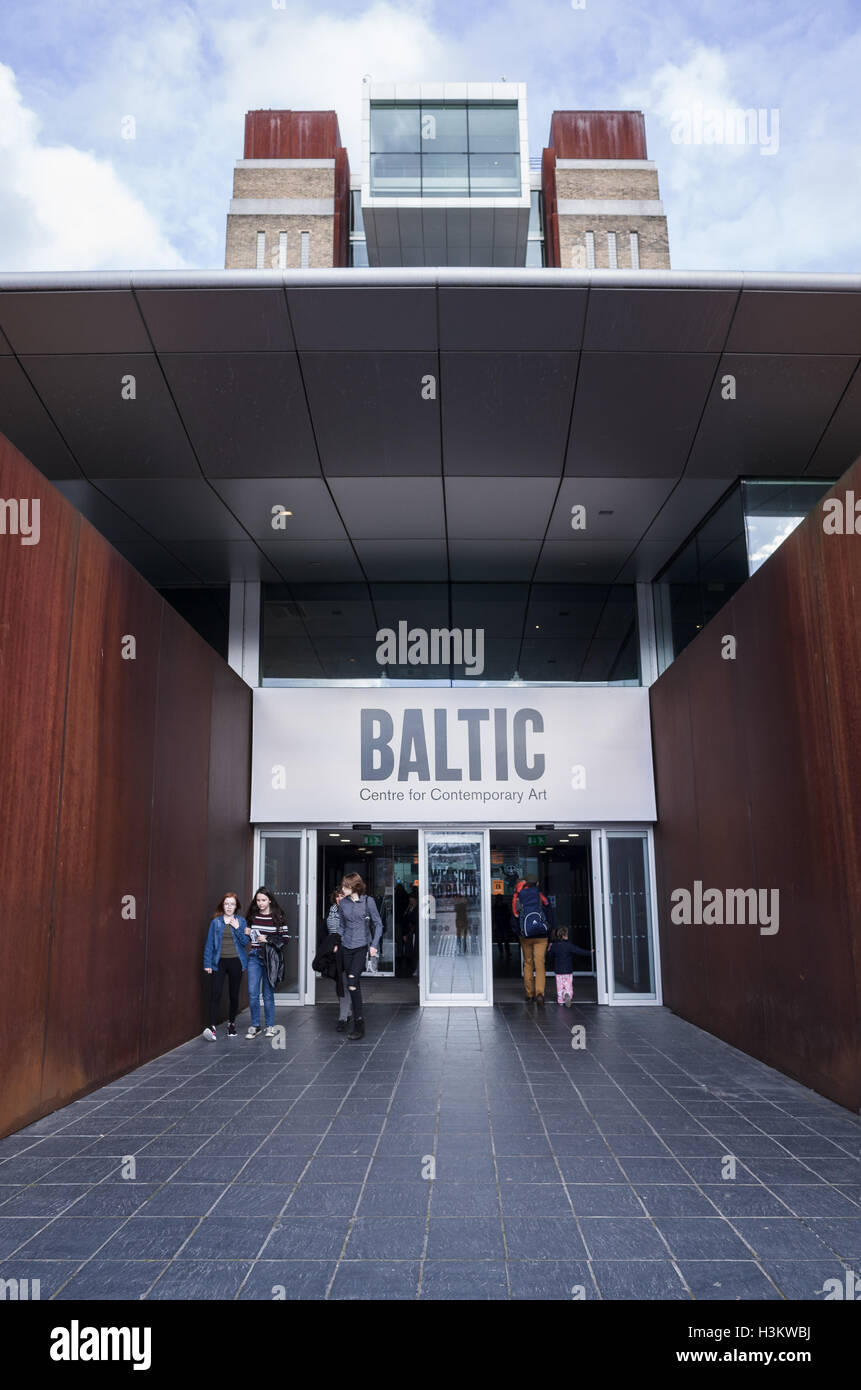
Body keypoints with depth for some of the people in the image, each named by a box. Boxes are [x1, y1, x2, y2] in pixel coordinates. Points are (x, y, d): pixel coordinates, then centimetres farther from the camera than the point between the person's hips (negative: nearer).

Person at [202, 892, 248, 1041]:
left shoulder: (241, 921, 6)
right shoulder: (215, 922, 4)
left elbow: (244, 942, -1)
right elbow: (209, 944, 3)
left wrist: (237, 928, -13)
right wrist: (207, 964, -3)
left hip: (236, 962, 1)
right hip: (219, 962, -1)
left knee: (234, 995, 9)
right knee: (215, 994, -12)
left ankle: (231, 1023, 27)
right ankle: (212, 1028, -16)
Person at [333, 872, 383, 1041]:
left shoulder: (368, 901, -5)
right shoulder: (343, 903, 7)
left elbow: (378, 924, 0)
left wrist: (374, 945, -8)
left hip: (362, 946, -5)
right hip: (347, 947, 5)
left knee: (352, 981, -17)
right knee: (352, 984, 6)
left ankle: (358, 1025, -12)